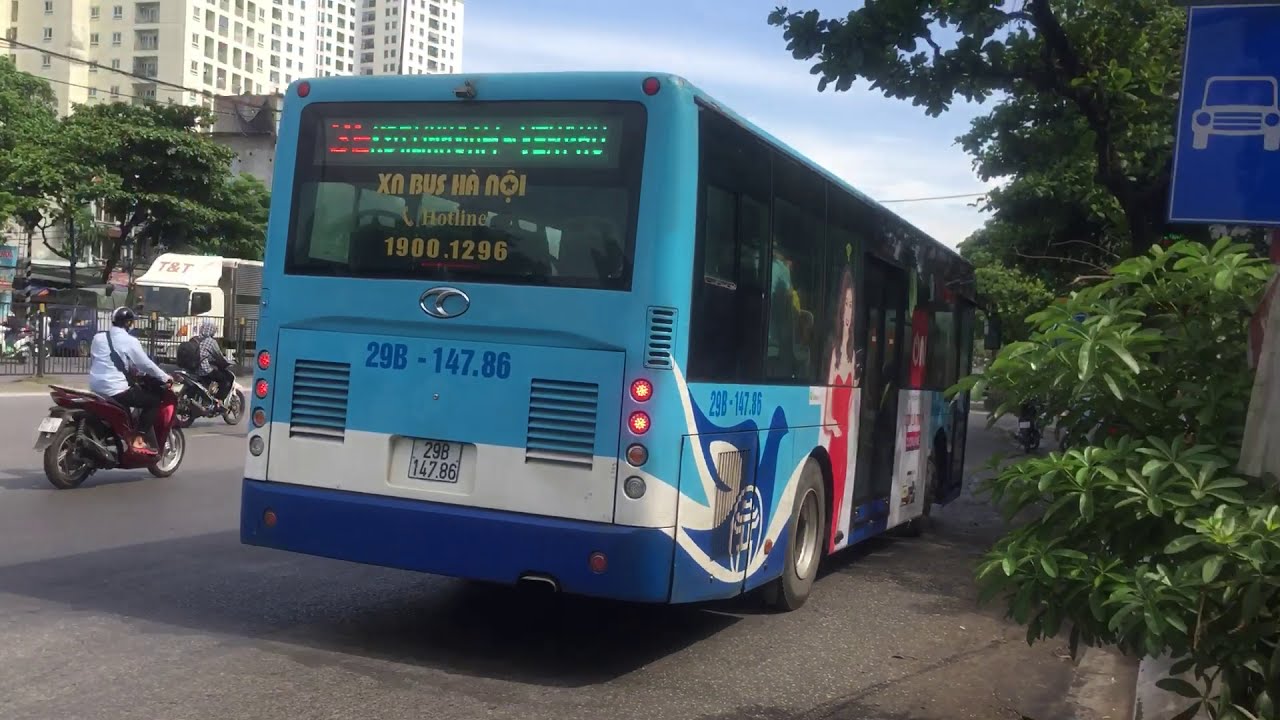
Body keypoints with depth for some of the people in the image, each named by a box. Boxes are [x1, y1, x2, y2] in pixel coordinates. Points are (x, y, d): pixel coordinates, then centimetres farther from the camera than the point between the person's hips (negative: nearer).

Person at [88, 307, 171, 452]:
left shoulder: (98, 337, 9)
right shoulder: (129, 341, -10)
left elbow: (92, 362, 19)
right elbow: (146, 364, -6)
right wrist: (165, 377, 7)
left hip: (95, 388, 8)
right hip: (116, 390, -8)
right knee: (154, 399, 2)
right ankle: (139, 439, -5)